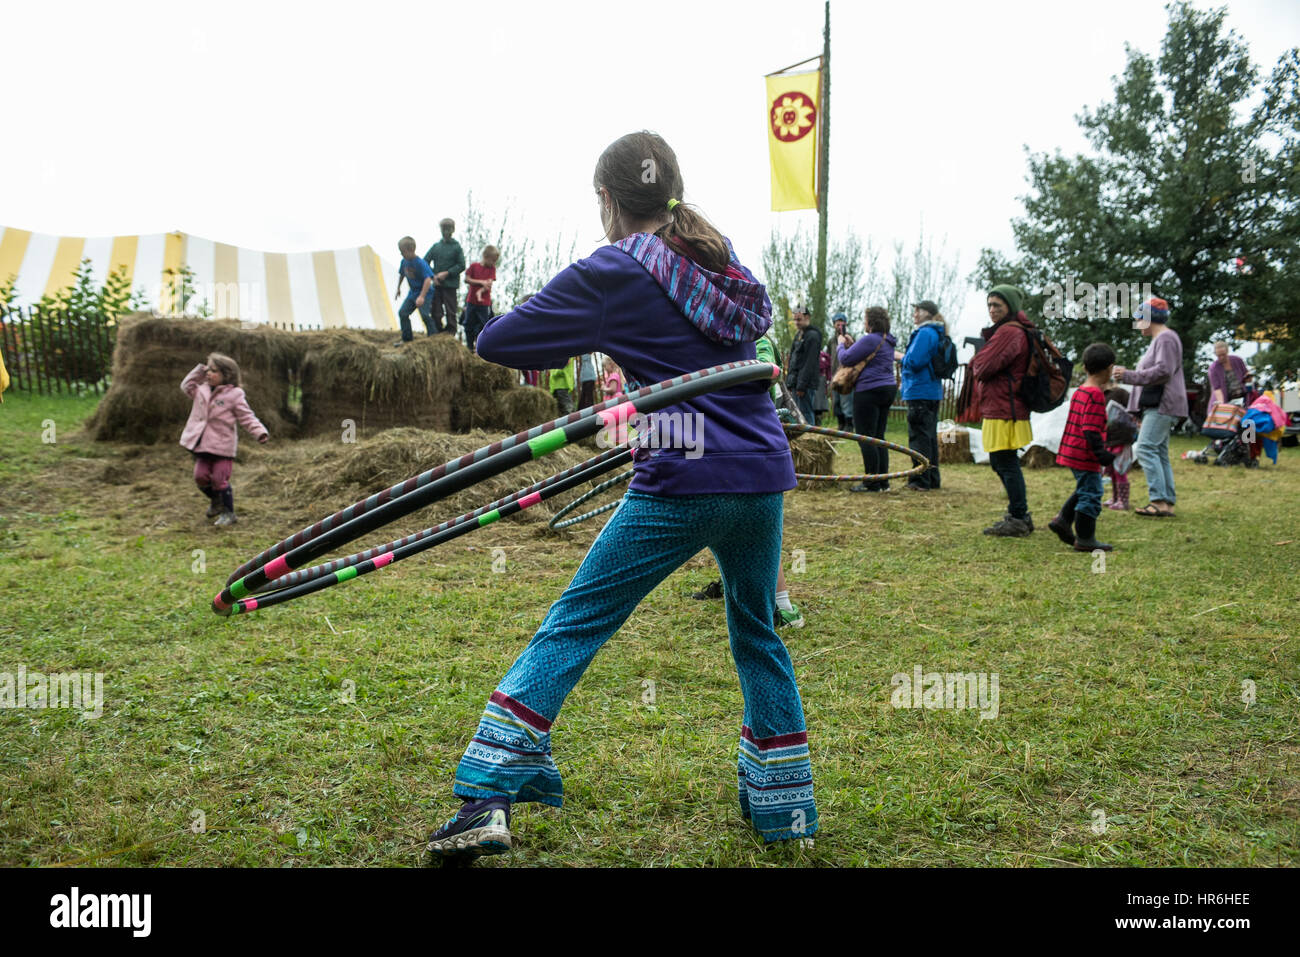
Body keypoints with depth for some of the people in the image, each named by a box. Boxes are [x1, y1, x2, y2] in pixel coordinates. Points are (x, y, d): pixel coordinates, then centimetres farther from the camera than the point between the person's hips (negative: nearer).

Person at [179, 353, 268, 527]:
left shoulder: (234, 395, -8)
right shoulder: (202, 391, 10)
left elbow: (247, 417, -8)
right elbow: (186, 385, 26)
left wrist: (260, 432, -23)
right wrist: (200, 369, 13)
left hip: (222, 446, -6)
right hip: (202, 445, 6)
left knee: (219, 480, -5)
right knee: (200, 477, 6)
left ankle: (228, 513, 10)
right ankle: (215, 501, 32)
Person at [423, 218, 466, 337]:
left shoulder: (456, 247, -2)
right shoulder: (435, 246, 8)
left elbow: (461, 266, -5)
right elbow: (425, 262, 9)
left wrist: (446, 273, -12)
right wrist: (433, 276, -4)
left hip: (450, 284, -4)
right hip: (436, 284, 4)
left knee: (450, 310, -1)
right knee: (436, 310, 6)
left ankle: (451, 333, 7)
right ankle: (439, 331, 18)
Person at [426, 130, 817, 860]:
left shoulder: (609, 277, -3)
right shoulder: (726, 262, 14)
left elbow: (493, 342, -1)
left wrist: (548, 343, 22)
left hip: (681, 485, -6)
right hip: (763, 478, 6)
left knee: (574, 626, 1)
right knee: (758, 635, 20)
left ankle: (487, 799, -1)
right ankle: (784, 807, 29)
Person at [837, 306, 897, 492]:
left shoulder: (870, 339, -14)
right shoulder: (887, 341, 16)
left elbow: (846, 359, -12)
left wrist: (842, 345, 7)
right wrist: (852, 344, 17)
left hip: (870, 391, -10)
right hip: (888, 389, 10)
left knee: (865, 437, -5)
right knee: (878, 437, 13)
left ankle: (872, 483, -4)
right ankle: (883, 482, 14)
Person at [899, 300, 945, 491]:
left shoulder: (925, 333, -15)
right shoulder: (937, 334, 16)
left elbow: (914, 361, -22)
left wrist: (901, 358, -4)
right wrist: (905, 360, 11)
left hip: (920, 391, -10)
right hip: (934, 391, 10)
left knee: (919, 436, -5)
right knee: (930, 436, 14)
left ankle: (921, 481, -3)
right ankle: (932, 480, 19)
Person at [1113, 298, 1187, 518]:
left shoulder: (1166, 338, -9)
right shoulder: (1159, 339, 24)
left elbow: (1163, 371, -21)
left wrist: (1129, 376, -19)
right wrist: (1129, 375, 21)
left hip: (1162, 406, -11)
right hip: (1156, 406, 11)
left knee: (1145, 448, -18)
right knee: (1159, 454, 9)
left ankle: (1159, 501, -23)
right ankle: (1168, 503, 10)